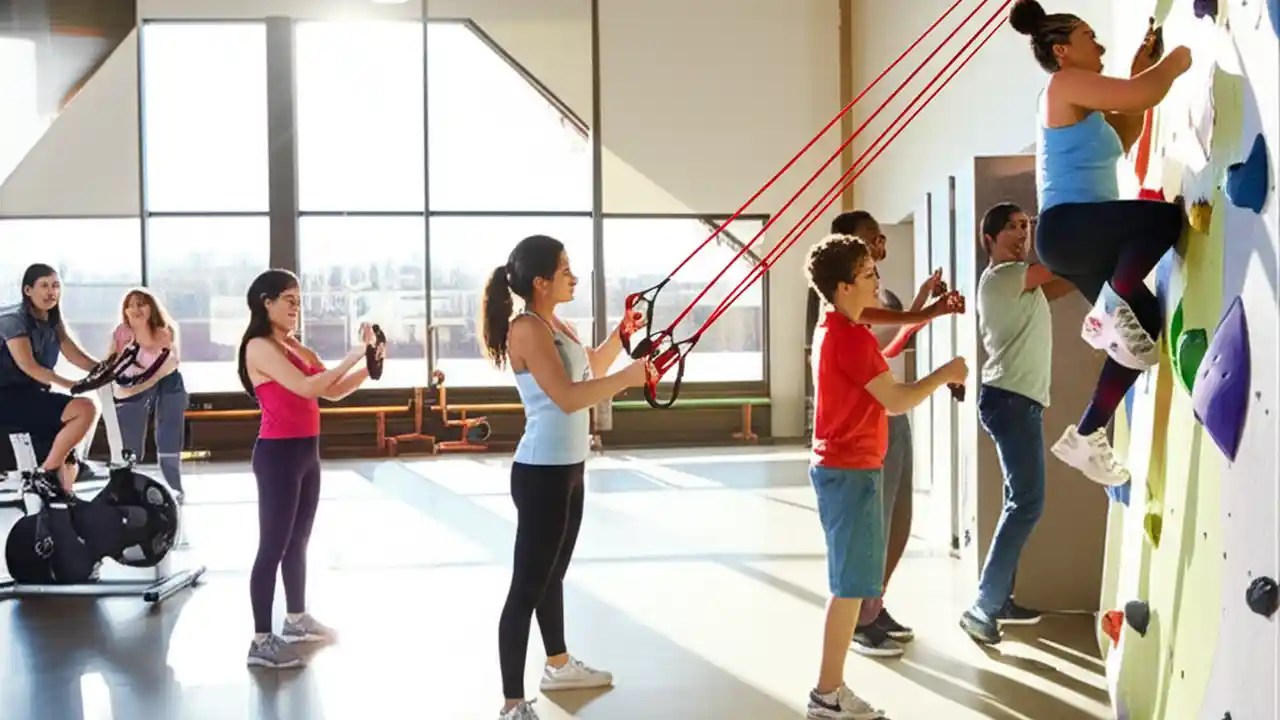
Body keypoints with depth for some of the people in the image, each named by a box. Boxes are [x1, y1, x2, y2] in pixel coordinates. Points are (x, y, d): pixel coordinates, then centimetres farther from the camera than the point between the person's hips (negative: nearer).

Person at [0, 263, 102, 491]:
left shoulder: (53, 323, 13)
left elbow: (77, 356, 3)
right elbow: (27, 365, -22)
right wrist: (70, 385, -34)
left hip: (33, 397, 8)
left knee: (68, 465, 4)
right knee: (86, 409, -25)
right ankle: (46, 473, -16)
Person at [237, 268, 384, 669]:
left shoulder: (295, 346, 13)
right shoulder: (259, 347, -12)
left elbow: (333, 391, 12)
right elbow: (306, 387, -23)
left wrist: (368, 367, -2)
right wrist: (353, 355, -22)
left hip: (306, 452, 9)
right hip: (278, 455, -9)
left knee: (298, 541, 18)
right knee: (273, 547, -6)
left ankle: (296, 620, 32)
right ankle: (261, 641, -1)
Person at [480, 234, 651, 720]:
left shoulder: (558, 325, 11)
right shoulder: (527, 329, -18)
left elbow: (591, 367, 28)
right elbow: (567, 397, -29)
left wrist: (621, 333, 16)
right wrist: (628, 377, -26)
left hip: (567, 468, 10)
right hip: (541, 473, -10)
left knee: (554, 573, 24)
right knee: (528, 586, -7)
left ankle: (559, 666, 41)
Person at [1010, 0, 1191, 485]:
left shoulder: (1084, 107, 25)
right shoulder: (1064, 85, -6)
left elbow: (1124, 138, 31)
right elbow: (1144, 96, -16)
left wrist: (1142, 68, 26)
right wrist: (1176, 61, 3)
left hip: (1086, 240, 10)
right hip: (1067, 228, -10)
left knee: (1145, 322, 4)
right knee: (1166, 216, -31)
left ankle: (1085, 437, 8)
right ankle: (1109, 312, -15)